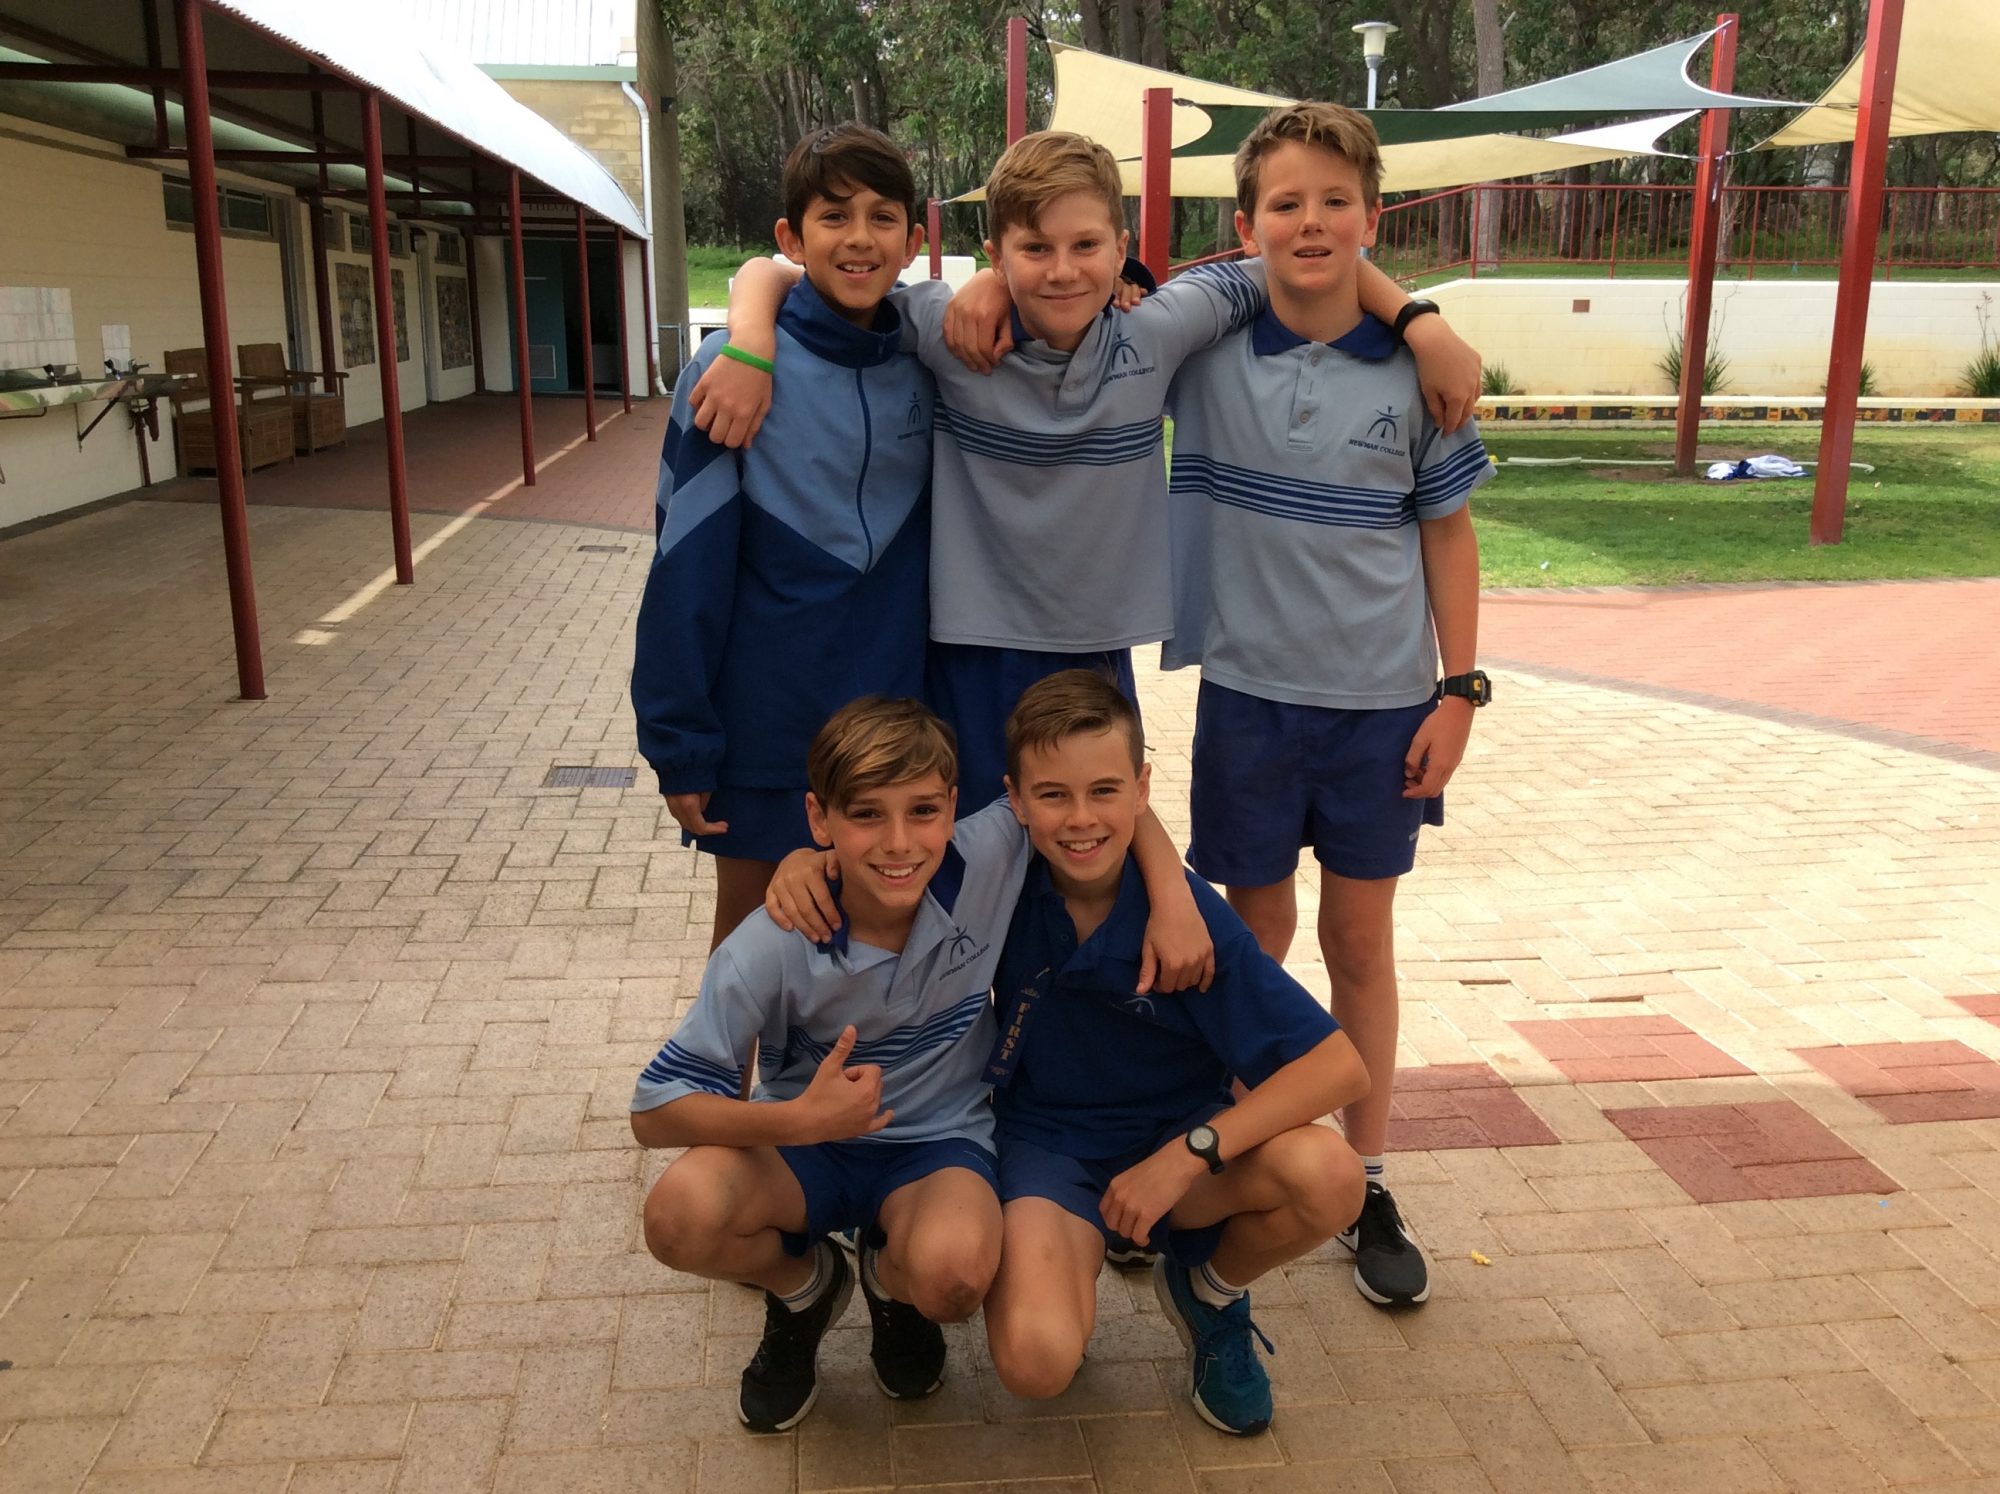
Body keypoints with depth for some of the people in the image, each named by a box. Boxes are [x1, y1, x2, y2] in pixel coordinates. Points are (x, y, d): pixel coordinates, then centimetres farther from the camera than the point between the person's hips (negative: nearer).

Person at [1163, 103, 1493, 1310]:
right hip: (1249, 694, 0)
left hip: (1382, 702, 1)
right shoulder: (1204, 349, -6)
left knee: (1361, 942, 11)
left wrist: (1461, 689, -2)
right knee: (1258, 934, 12)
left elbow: (1447, 532, 2)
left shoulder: (1415, 369, -4)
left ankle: (1367, 1187, 25)